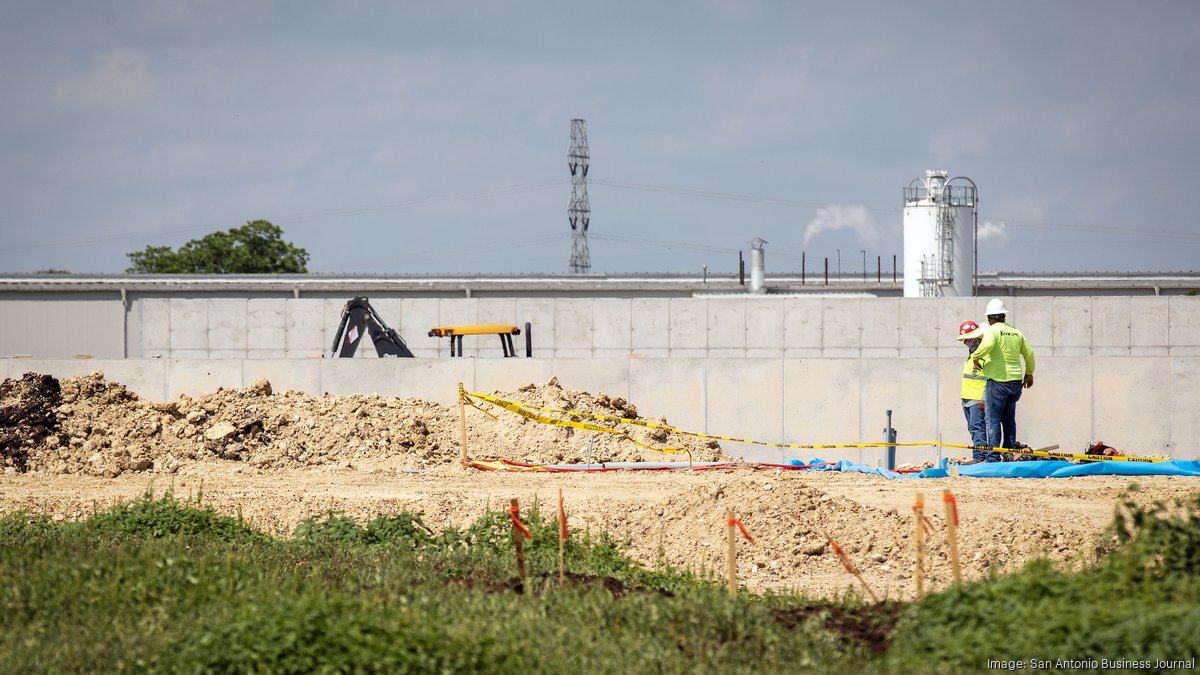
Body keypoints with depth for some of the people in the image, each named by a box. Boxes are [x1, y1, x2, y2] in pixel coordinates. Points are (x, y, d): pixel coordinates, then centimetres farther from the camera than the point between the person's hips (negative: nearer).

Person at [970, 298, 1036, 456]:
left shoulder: (991, 330, -7)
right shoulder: (1017, 333, 13)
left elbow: (987, 344, -28)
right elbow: (1029, 353, 21)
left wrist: (976, 356, -10)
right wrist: (1029, 373, 36)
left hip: (997, 381, -6)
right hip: (1015, 381, 6)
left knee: (992, 419, -5)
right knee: (1009, 419, 15)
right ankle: (1010, 451, 16)